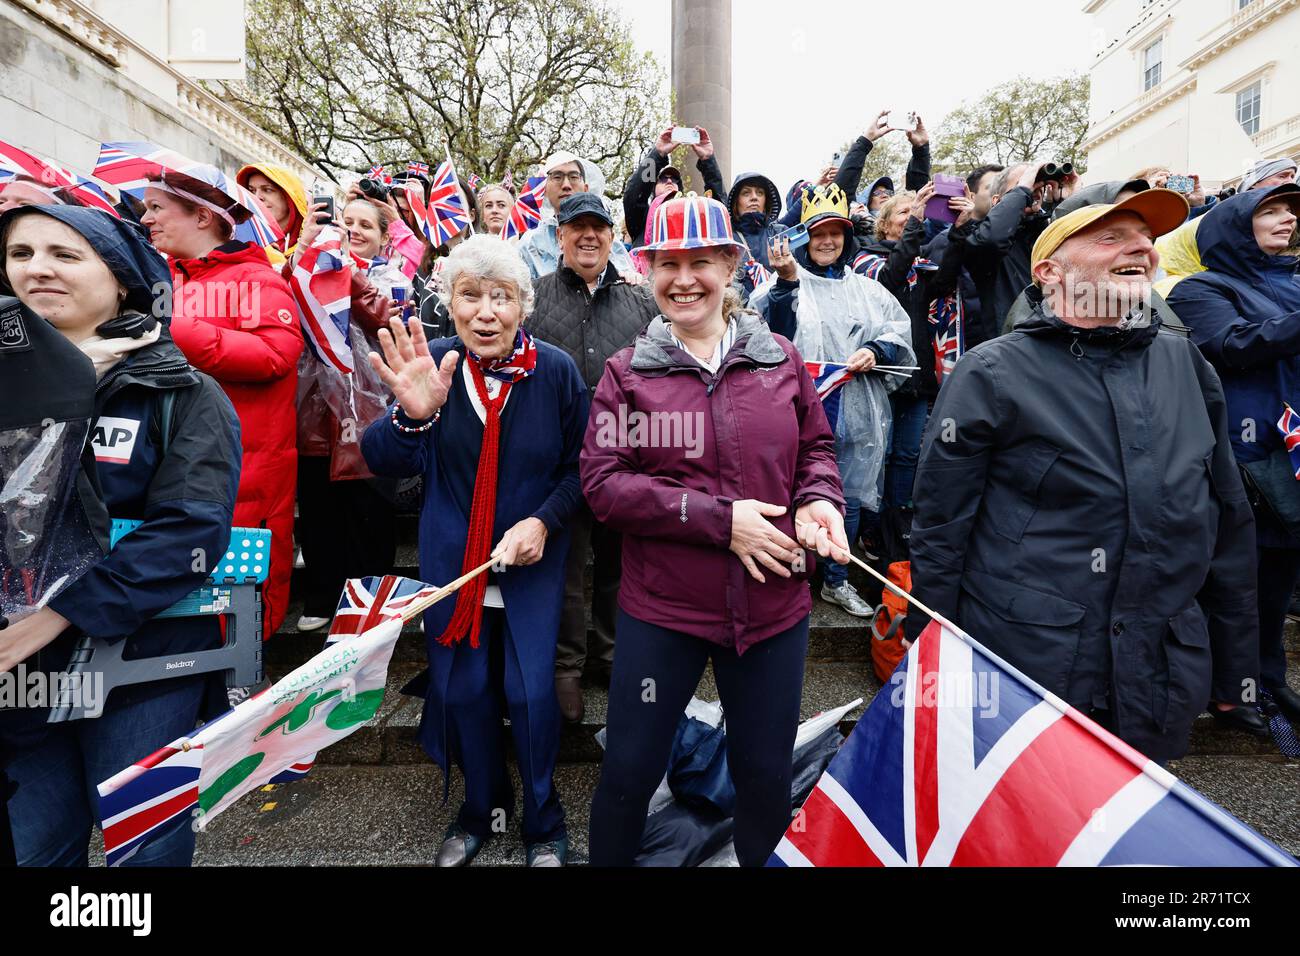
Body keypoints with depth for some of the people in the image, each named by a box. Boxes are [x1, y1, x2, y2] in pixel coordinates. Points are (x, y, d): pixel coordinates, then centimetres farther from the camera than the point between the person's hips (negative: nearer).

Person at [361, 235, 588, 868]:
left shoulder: (555, 370, -10)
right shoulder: (430, 364, -7)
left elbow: (579, 466, -1)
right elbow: (388, 464, -14)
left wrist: (543, 520, -16)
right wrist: (413, 416, -35)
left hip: (531, 559, -1)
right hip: (452, 560, 2)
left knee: (531, 693, 1)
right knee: (461, 690, 12)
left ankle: (543, 822, 28)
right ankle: (483, 804, 40)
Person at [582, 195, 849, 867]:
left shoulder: (779, 360, 4)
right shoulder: (628, 372, -2)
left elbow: (816, 448, 14)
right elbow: (603, 483, -10)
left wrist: (818, 501, -9)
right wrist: (721, 519, -18)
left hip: (773, 605, 2)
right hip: (662, 608, -2)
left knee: (766, 773, 17)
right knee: (629, 772, 10)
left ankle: (762, 860, 45)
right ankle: (608, 858, 39)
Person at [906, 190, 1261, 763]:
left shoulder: (1185, 363, 6)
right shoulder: (990, 375, -9)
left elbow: (1229, 521, 13)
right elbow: (939, 529, -7)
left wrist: (1236, 664, 15)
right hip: (1021, 673, -4)